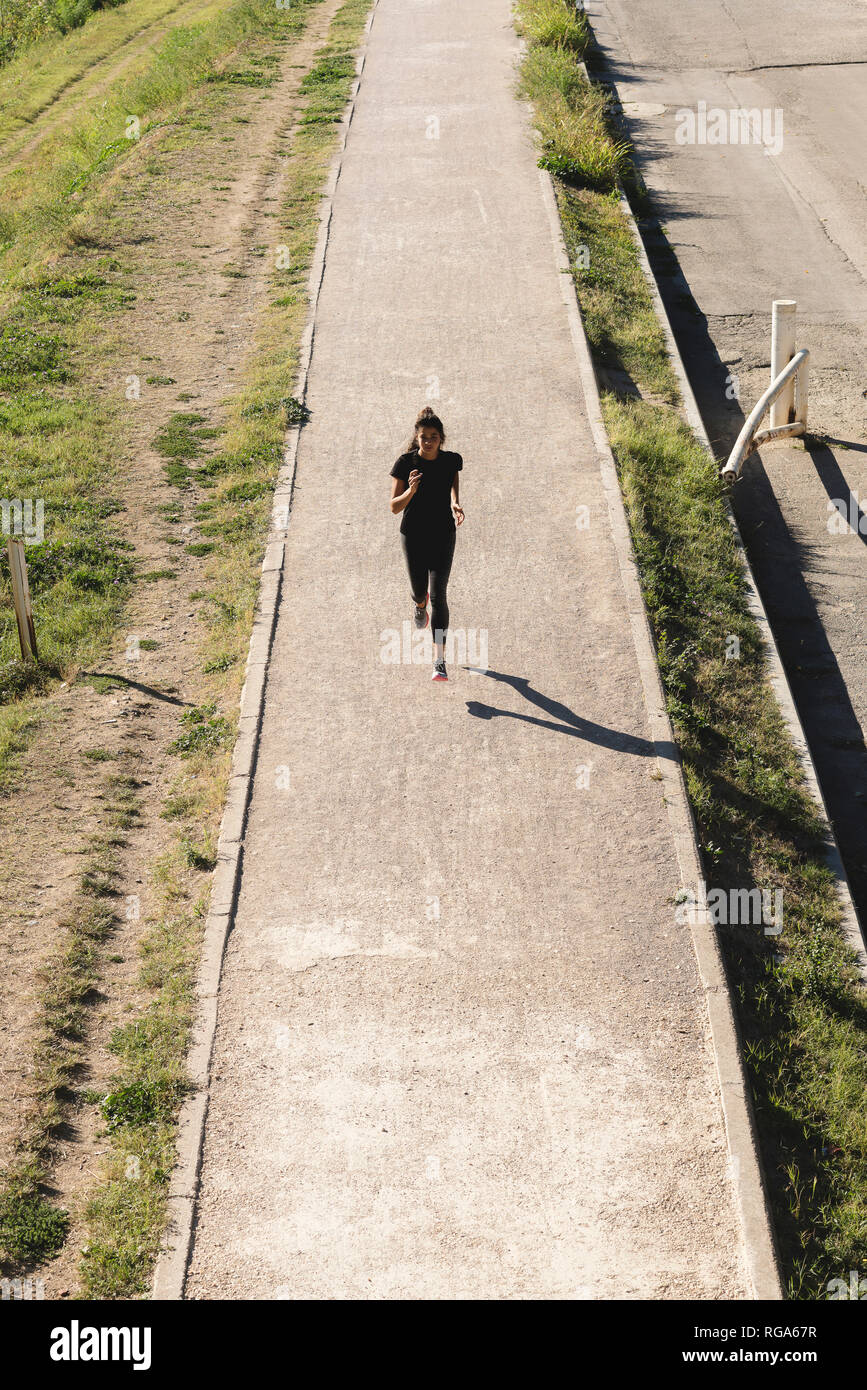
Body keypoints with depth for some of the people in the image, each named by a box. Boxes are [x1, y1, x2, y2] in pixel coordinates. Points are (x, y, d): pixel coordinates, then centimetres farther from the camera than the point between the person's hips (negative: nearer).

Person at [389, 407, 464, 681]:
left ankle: (439, 661, -12)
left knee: (438, 595, -10)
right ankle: (420, 604, 58)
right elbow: (394, 507, -7)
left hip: (443, 536, -1)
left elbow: (453, 486, 3)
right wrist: (411, 490, -27)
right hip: (413, 536, 1)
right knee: (419, 590, 15)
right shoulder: (406, 463, -9)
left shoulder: (452, 461, -5)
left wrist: (455, 504, -20)